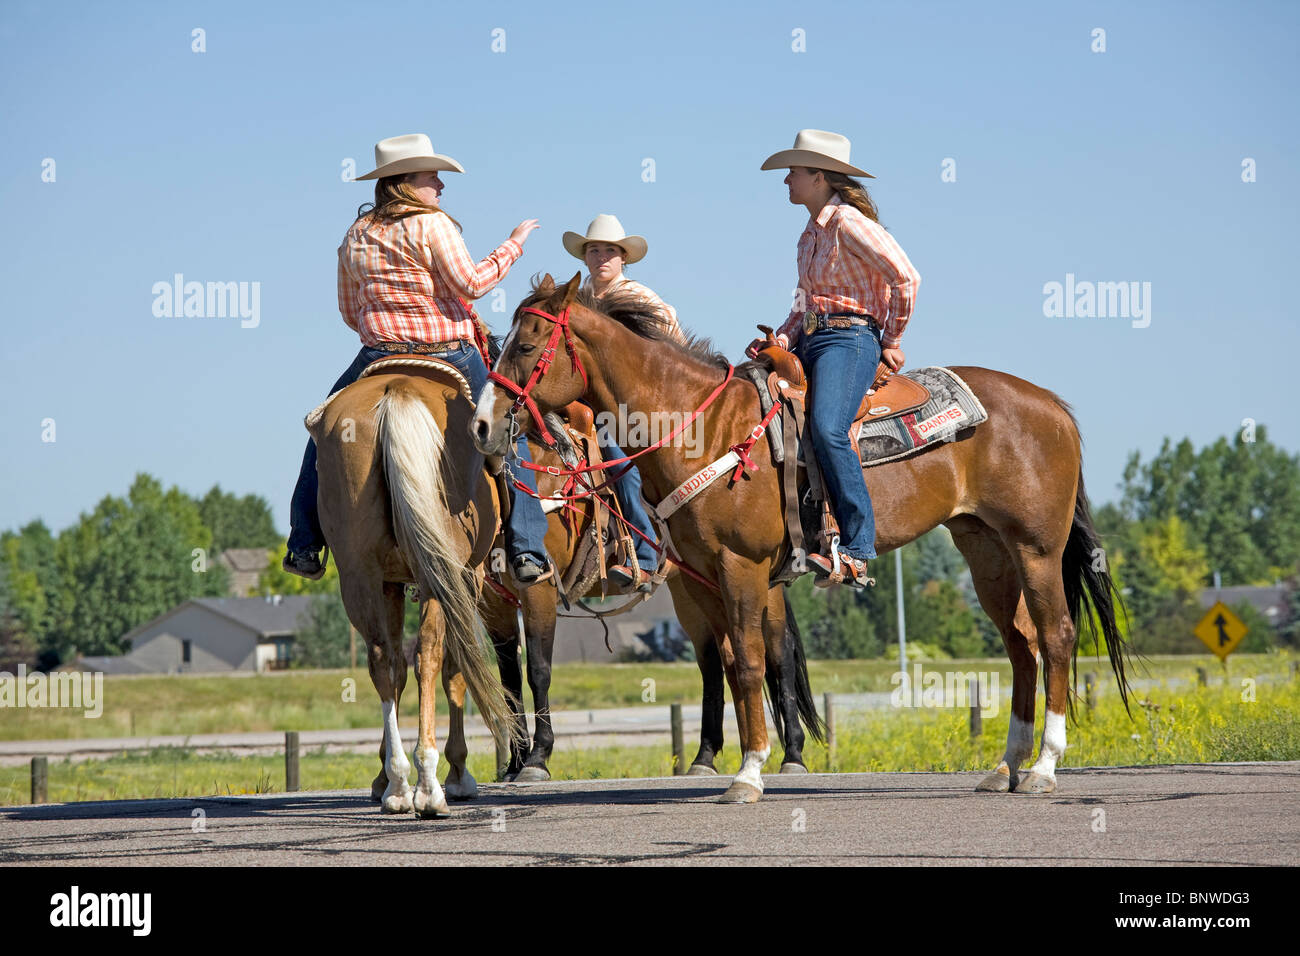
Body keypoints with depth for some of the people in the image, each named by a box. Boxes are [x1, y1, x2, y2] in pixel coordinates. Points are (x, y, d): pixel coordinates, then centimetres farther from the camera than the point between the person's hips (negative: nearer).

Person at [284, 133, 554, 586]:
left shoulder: (356, 235, 10)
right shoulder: (431, 224, -8)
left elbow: (350, 312, 15)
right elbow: (471, 283, -14)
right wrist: (513, 245, -5)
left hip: (379, 359, 4)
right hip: (452, 357, -4)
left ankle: (304, 544, 20)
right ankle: (526, 550, 0)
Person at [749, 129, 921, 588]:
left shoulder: (849, 223, -9)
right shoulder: (811, 233, 19)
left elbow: (905, 277, -14)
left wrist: (892, 341, -6)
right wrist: (781, 340, 7)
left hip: (850, 338, -10)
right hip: (809, 341, 10)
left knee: (827, 430, -31)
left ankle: (857, 550, -31)